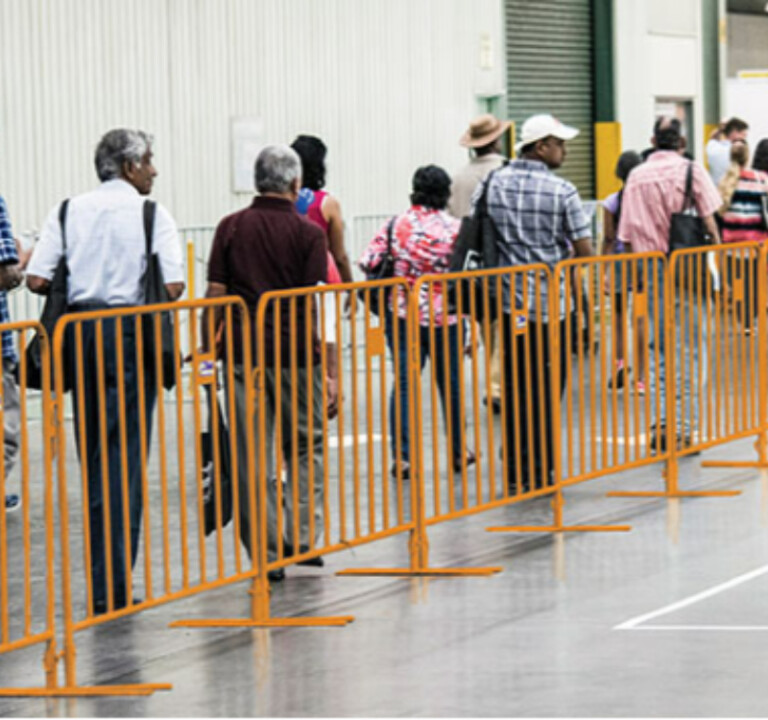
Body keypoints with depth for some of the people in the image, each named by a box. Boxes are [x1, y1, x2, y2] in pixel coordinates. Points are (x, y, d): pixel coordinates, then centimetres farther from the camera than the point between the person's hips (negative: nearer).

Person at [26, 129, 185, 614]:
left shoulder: (69, 212, 6)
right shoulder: (152, 215, -3)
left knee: (93, 451, 13)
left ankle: (105, 578, 17)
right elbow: (173, 287, -12)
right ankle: (114, 586, -6)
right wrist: (140, 290, 10)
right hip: (130, 330, -4)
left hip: (80, 329, 4)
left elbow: (37, 279, -3)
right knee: (125, 452, -2)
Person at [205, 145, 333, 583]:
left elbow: (215, 295, 1)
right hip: (295, 351, -2)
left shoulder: (231, 229, 4)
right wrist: (327, 372, -5)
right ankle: (303, 536, 9)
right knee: (306, 446, 15)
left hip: (243, 352, 2)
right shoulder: (308, 233, -3)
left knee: (253, 457, 4)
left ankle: (267, 552, 2)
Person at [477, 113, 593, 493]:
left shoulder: (492, 184, 3)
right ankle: (542, 472, 6)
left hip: (508, 300, 4)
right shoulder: (561, 191, -9)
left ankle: (516, 472, 12)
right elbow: (584, 248, -9)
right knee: (546, 389, 4)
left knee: (514, 387, 10)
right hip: (550, 301, -4)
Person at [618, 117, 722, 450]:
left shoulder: (636, 177, 5)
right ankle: (685, 425, -3)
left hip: (652, 267, 3)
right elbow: (709, 223, -7)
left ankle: (659, 422, 3)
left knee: (658, 348, 11)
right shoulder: (691, 170, -5)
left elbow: (629, 234, 6)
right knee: (691, 346, 1)